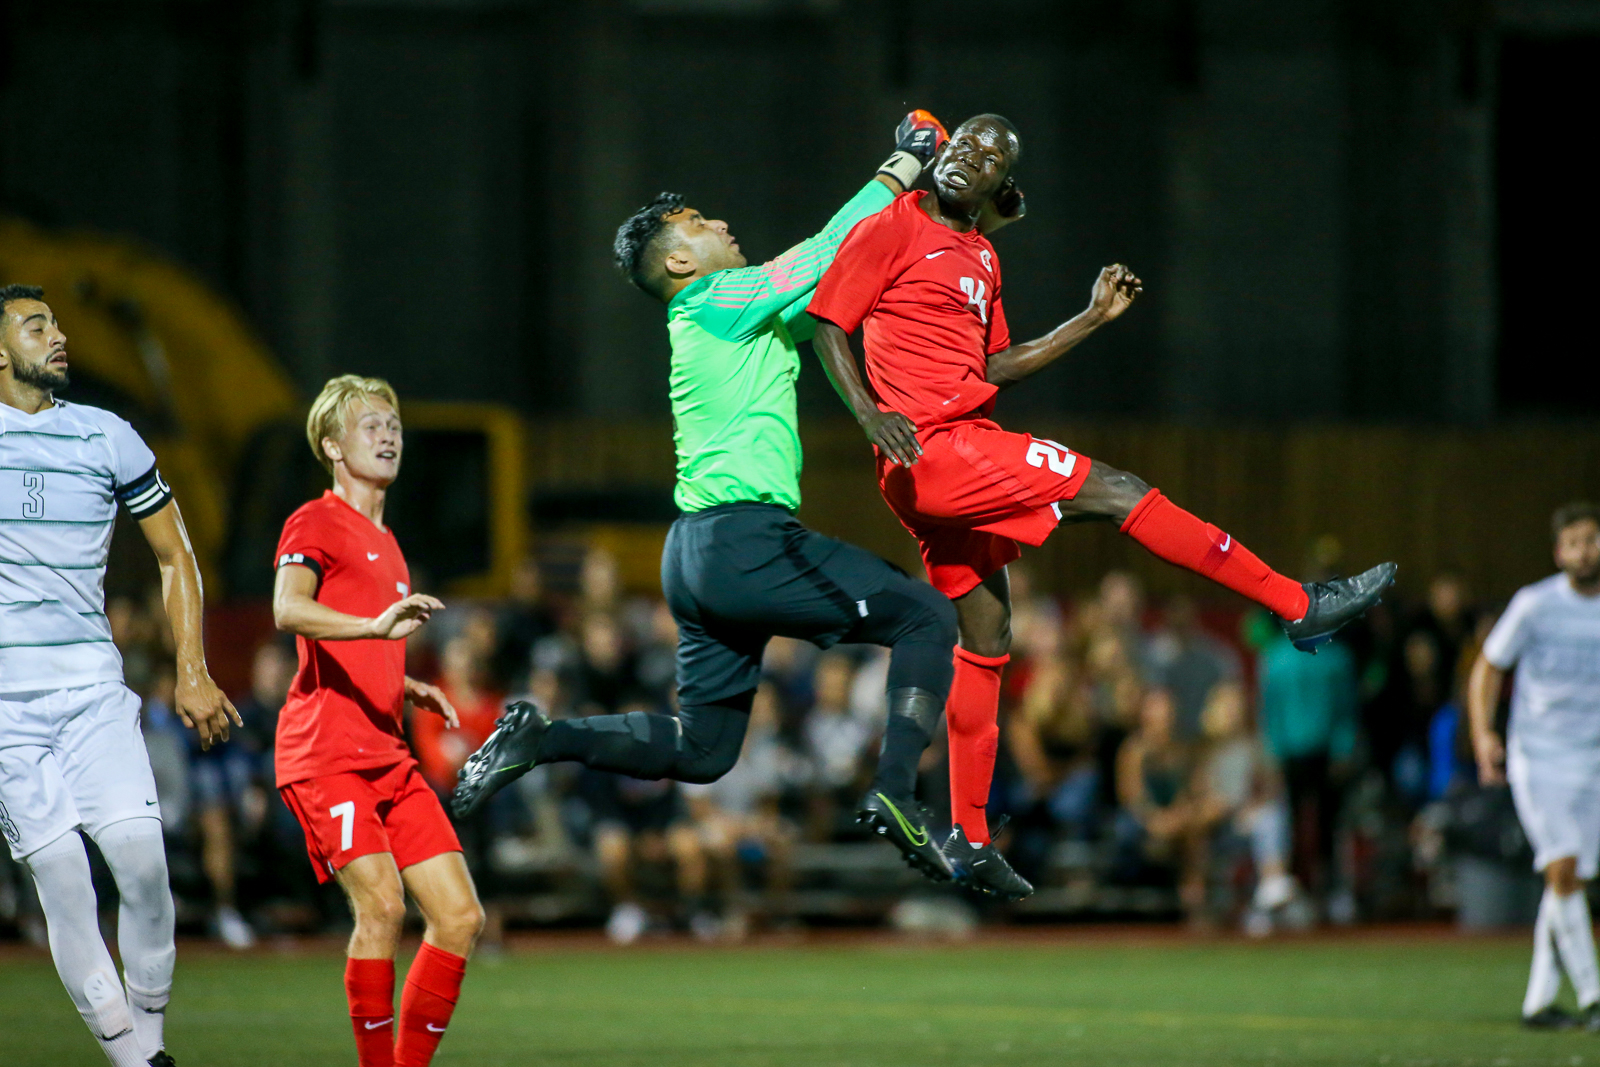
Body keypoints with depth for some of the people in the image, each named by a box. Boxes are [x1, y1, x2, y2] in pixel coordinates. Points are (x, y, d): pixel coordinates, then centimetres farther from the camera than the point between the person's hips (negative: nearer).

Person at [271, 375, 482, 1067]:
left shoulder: (385, 543, 25)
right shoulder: (316, 523, -1)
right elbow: (289, 611, -22)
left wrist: (410, 691, 15)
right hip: (324, 753, -8)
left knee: (461, 917, 0)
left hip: (387, 753, 8)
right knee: (381, 905, -22)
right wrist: (377, 624, -37)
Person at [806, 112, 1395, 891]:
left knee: (985, 642, 12)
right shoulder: (893, 230, -4)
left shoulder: (981, 257, 20)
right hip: (932, 446, -10)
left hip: (963, 457, 10)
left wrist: (1094, 318, 19)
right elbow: (827, 323, -7)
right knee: (1112, 491, -11)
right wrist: (869, 414, -22)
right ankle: (1299, 607, -7)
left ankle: (967, 836, 17)